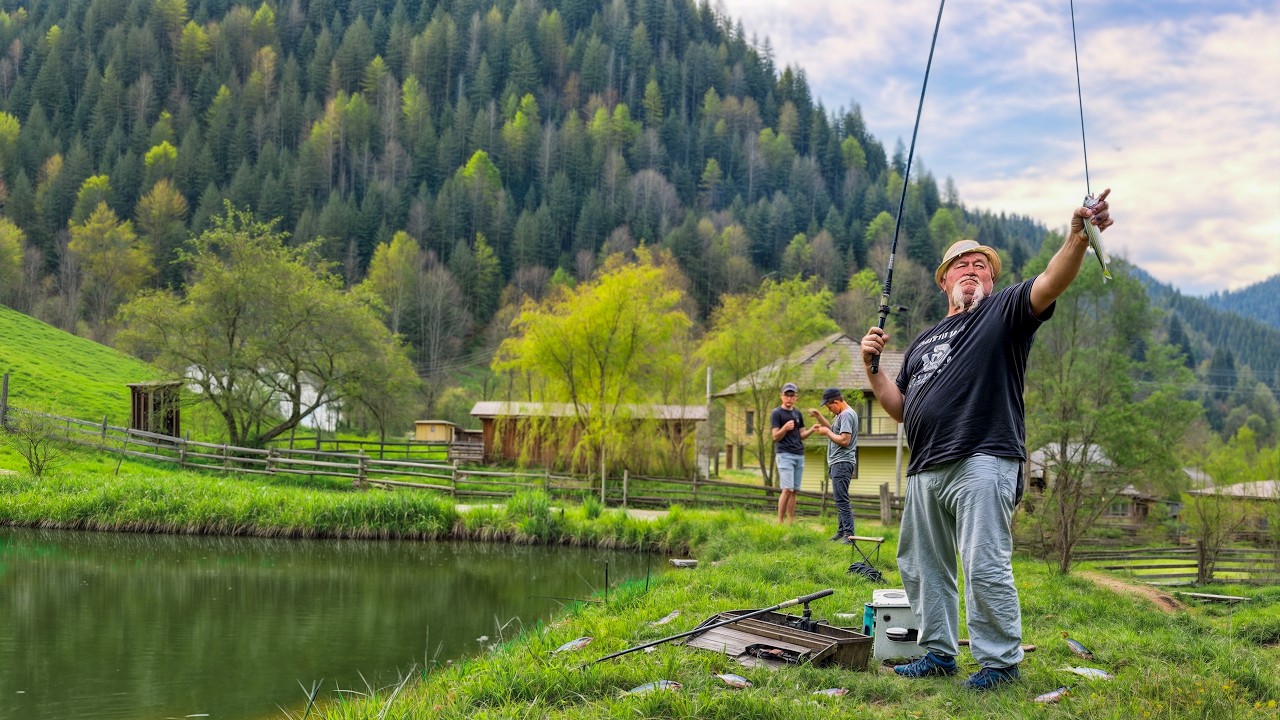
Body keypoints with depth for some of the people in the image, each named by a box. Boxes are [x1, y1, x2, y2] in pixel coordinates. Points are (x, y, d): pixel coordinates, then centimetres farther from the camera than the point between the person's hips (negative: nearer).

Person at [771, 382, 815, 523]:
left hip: (799, 455, 6)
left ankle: (791, 521, 5)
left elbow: (801, 435, 18)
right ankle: (780, 521, -10)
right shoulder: (776, 413, -1)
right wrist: (785, 428, -25)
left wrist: (812, 430, -1)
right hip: (784, 454, -6)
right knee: (787, 489, -14)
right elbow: (775, 437, -6)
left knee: (794, 490, 4)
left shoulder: (798, 414, 17)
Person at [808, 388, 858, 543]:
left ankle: (849, 534, -13)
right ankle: (841, 532, 19)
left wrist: (827, 432, -9)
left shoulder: (846, 415, -14)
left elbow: (844, 440, -21)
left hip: (842, 463, -11)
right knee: (840, 499, 13)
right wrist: (819, 417, 19)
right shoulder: (840, 414, 18)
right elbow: (834, 430, 28)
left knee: (842, 499, -12)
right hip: (837, 463, 11)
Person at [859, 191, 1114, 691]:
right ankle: (938, 653, 27)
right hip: (925, 470, 8)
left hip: (982, 463, -7)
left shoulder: (1006, 311, 6)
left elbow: (1050, 284, -15)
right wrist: (872, 368, 8)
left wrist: (1078, 238, -33)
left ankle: (1000, 661, 2)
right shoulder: (924, 341, 25)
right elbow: (900, 409, 23)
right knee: (922, 568, 14)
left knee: (986, 568, -10)